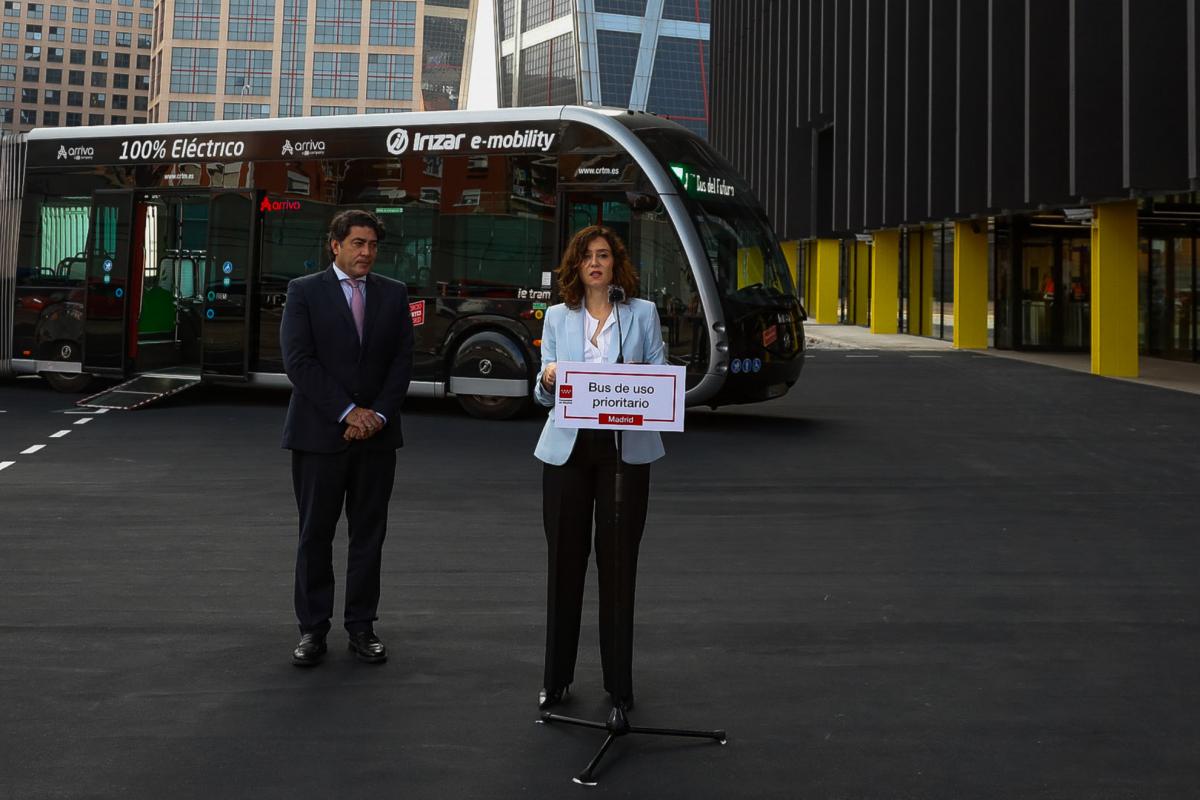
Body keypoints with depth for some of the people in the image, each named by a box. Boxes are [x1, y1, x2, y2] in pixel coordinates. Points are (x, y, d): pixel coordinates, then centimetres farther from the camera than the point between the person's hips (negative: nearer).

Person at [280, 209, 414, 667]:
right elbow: (298, 360, -8)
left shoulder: (393, 294, 9)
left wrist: (379, 414, -8)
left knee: (369, 534, 7)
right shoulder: (304, 291, 0)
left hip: (377, 434, 3)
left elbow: (402, 360, 5)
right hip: (319, 433, -2)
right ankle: (312, 629, 13)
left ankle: (361, 627, 15)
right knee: (315, 533, 3)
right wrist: (347, 412, -13)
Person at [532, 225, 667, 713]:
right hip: (568, 448, 1)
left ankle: (619, 683, 12)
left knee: (618, 562, 2)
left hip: (625, 449, -1)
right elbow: (544, 395, 8)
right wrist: (547, 380, -15)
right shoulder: (557, 317, 10)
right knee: (564, 561, 4)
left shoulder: (643, 313, 7)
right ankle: (556, 679, 15)